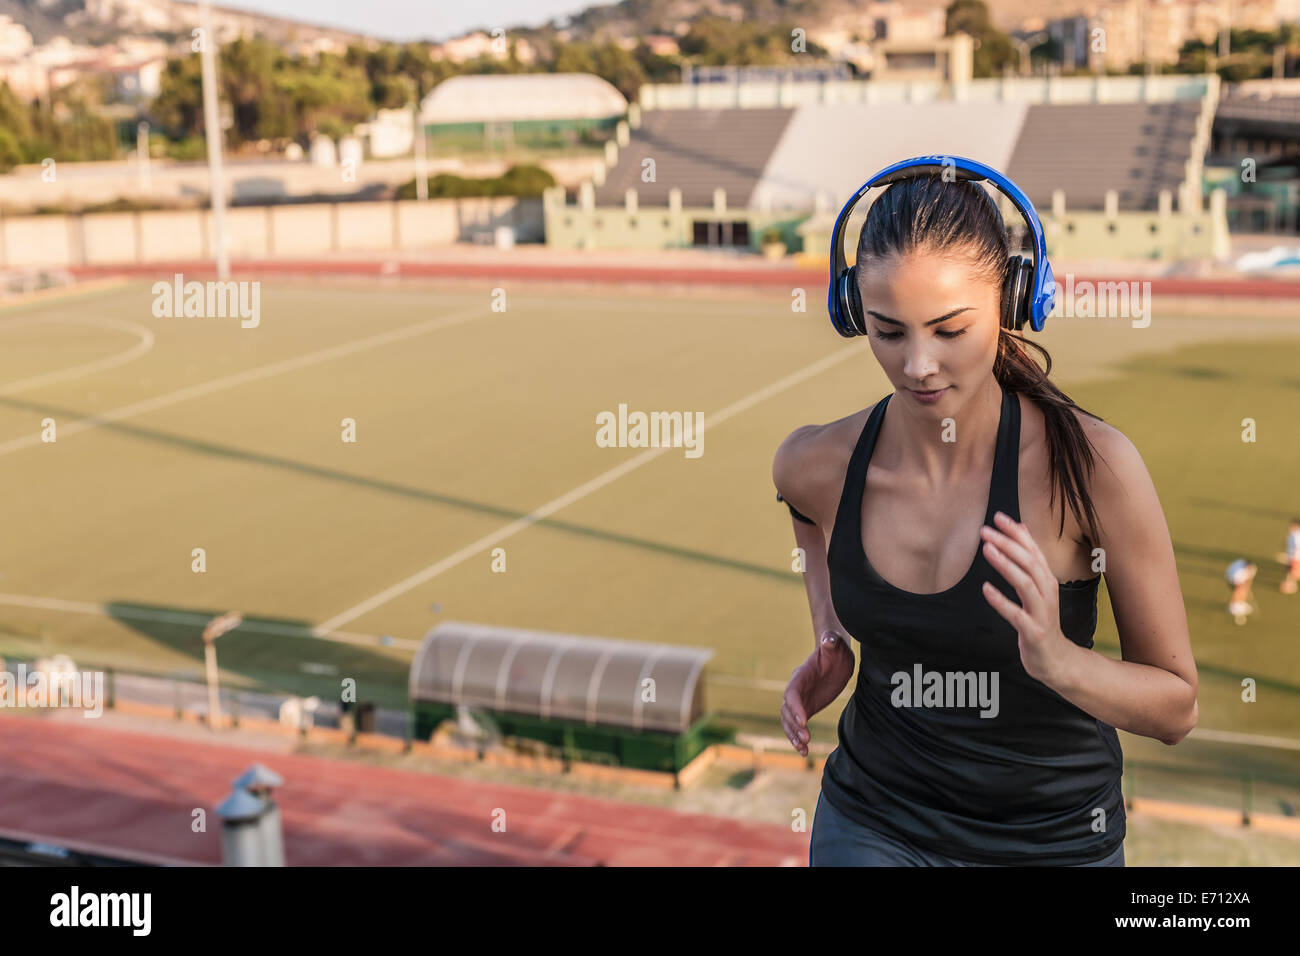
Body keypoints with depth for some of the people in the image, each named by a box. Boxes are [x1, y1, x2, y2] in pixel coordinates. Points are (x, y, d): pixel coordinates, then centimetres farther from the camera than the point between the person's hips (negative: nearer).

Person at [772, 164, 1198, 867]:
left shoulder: (1089, 463, -21)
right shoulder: (813, 467, -13)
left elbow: (1177, 708, -13)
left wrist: (1058, 660, -31)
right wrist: (830, 643, 0)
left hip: (1054, 835, -1)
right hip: (873, 826, 2)